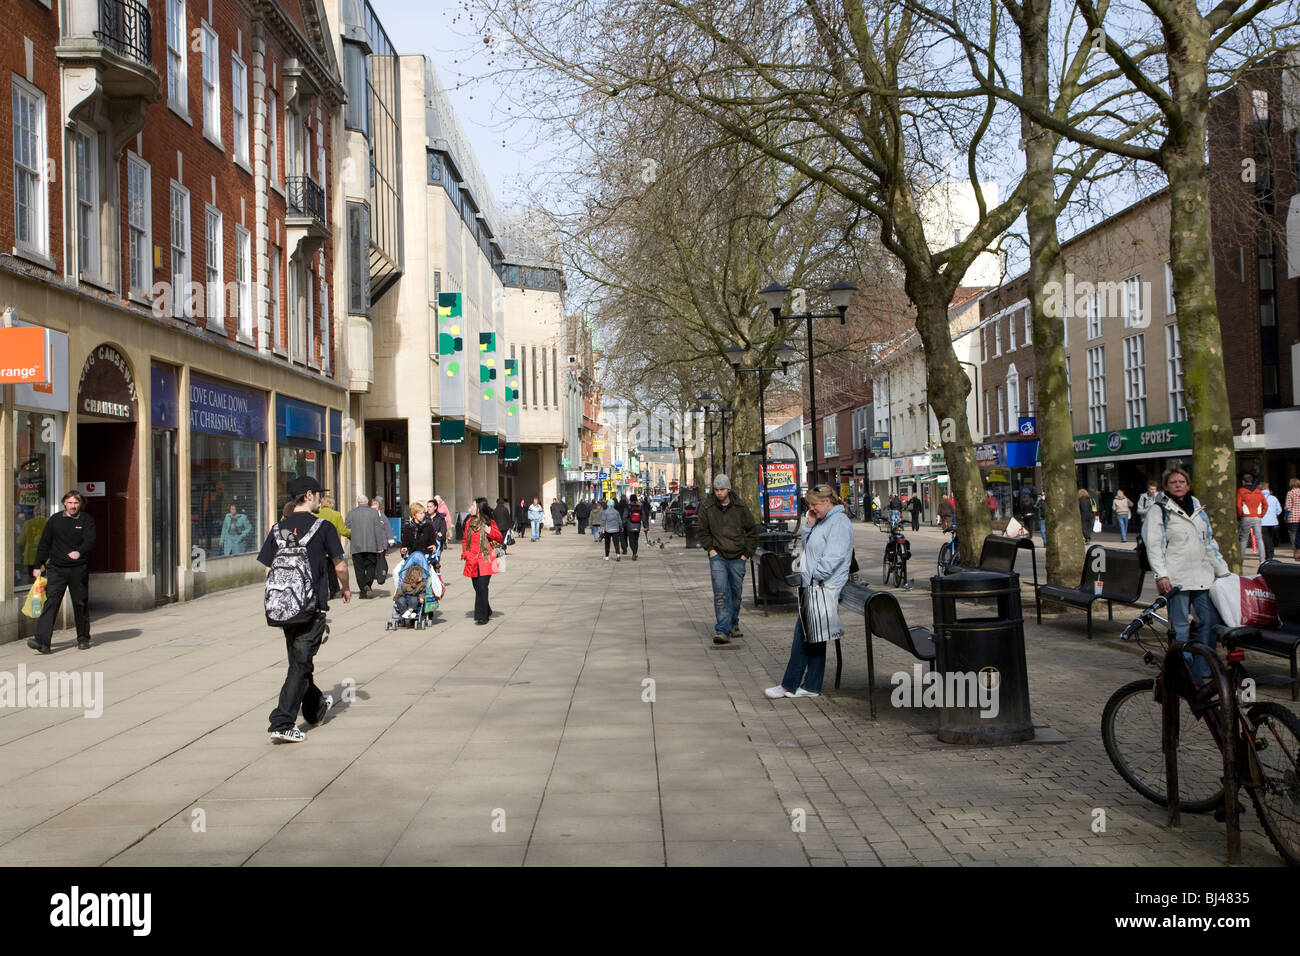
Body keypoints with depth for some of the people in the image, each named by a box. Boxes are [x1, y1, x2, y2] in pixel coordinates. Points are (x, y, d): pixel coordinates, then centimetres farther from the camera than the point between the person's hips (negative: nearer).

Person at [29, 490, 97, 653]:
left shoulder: (87, 520, 3)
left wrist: (79, 552, -32)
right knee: (50, 602, -10)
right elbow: (44, 543, 14)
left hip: (79, 569, -1)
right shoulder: (55, 520, 9)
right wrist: (38, 566, 12)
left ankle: (83, 639, 21)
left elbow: (90, 541, -12)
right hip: (56, 568, 1)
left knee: (80, 603, 7)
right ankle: (42, 641, -16)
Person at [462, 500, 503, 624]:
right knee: (477, 588, 8)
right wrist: (465, 552, 6)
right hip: (472, 560, 5)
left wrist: (490, 531, -14)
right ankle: (486, 612, 27)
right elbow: (465, 540, 21)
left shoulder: (490, 523, 1)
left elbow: (500, 539, 2)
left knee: (482, 587, -11)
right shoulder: (469, 522, 13)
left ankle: (481, 616, -4)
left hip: (485, 559, -5)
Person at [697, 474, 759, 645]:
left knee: (736, 594, 11)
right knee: (721, 594, -13)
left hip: (737, 557, 2)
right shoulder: (707, 507, -1)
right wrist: (710, 549, -1)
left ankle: (733, 625, 29)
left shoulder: (740, 507, 1)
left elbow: (752, 530, 8)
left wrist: (748, 553, 2)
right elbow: (703, 531, 9)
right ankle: (722, 631, -16)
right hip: (718, 556, -2)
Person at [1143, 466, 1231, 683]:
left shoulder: (1198, 509, 18)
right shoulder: (1159, 510, 0)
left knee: (1210, 621, 3)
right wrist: (1161, 575, -17)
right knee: (1180, 626, -3)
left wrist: (1224, 572, 21)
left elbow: (1209, 543, 23)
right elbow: (1154, 545, -8)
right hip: (1176, 578, -6)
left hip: (1202, 576, 6)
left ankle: (1203, 672, 14)